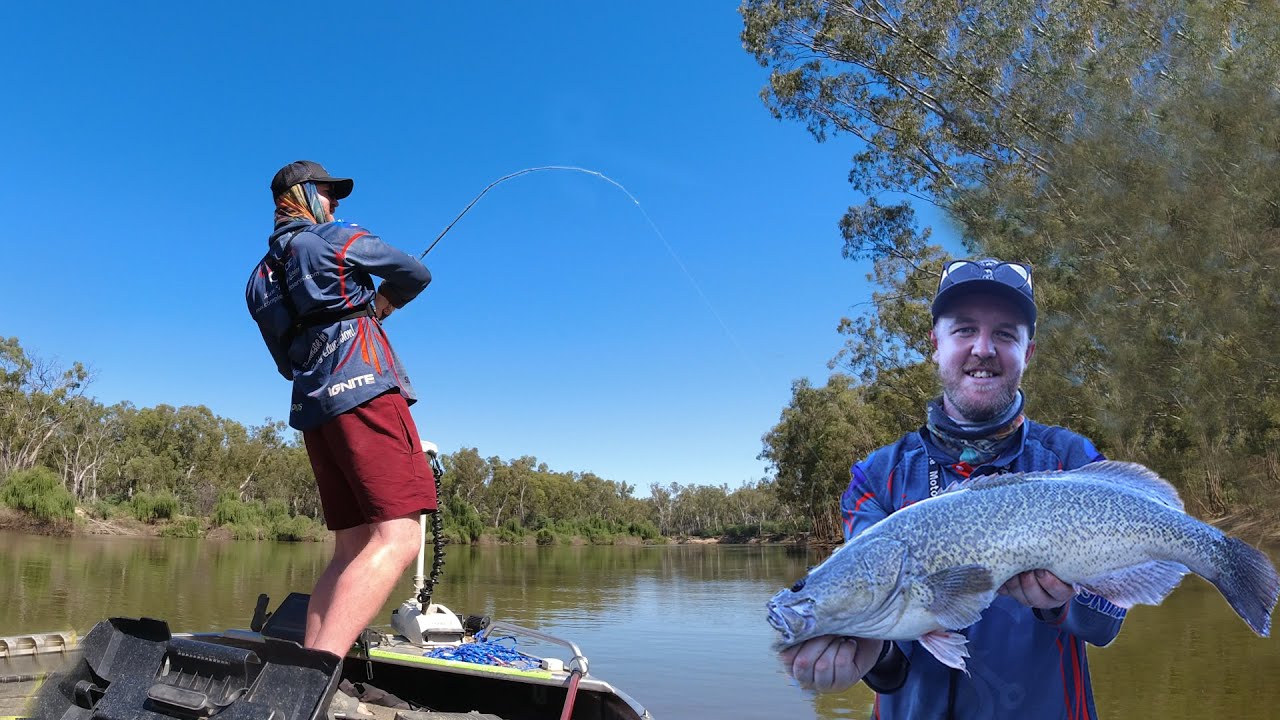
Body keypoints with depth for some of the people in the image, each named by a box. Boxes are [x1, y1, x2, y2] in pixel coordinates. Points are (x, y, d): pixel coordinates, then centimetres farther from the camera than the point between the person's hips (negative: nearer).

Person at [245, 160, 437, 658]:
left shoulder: (260, 277, 24)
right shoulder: (338, 239, 5)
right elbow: (417, 275, 12)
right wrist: (374, 306, 29)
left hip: (312, 408, 8)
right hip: (364, 391, -8)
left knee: (352, 549, 9)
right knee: (397, 539, -18)